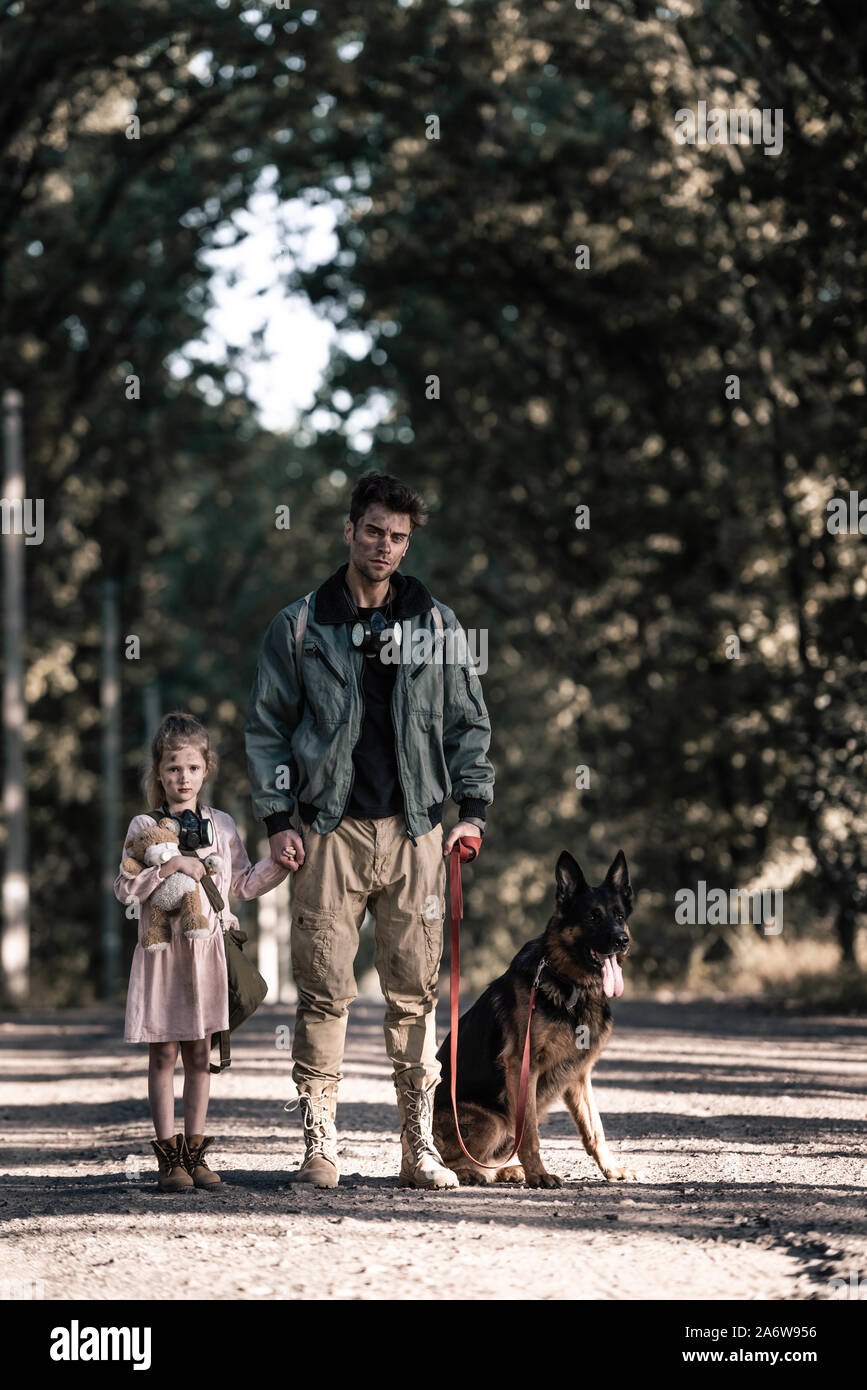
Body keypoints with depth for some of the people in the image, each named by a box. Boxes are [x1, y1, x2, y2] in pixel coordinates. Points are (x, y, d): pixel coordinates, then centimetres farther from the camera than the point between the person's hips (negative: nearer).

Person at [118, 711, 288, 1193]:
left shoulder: (221, 826, 10)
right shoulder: (144, 827, 1)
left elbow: (242, 884, 14)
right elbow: (125, 888, -7)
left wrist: (279, 863, 2)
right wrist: (170, 867, -17)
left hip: (207, 949, 3)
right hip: (162, 950, -2)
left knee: (199, 1053, 5)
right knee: (163, 1054, 0)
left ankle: (195, 1152, 10)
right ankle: (169, 1156, 3)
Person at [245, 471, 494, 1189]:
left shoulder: (437, 624, 11)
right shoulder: (301, 626, 7)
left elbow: (469, 720, 14)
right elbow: (267, 725, 7)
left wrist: (474, 806, 3)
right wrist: (278, 817, -2)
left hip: (414, 831, 1)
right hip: (331, 829, -1)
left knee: (416, 989, 1)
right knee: (325, 989, -4)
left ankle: (420, 1146, 4)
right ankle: (319, 1144, 0)